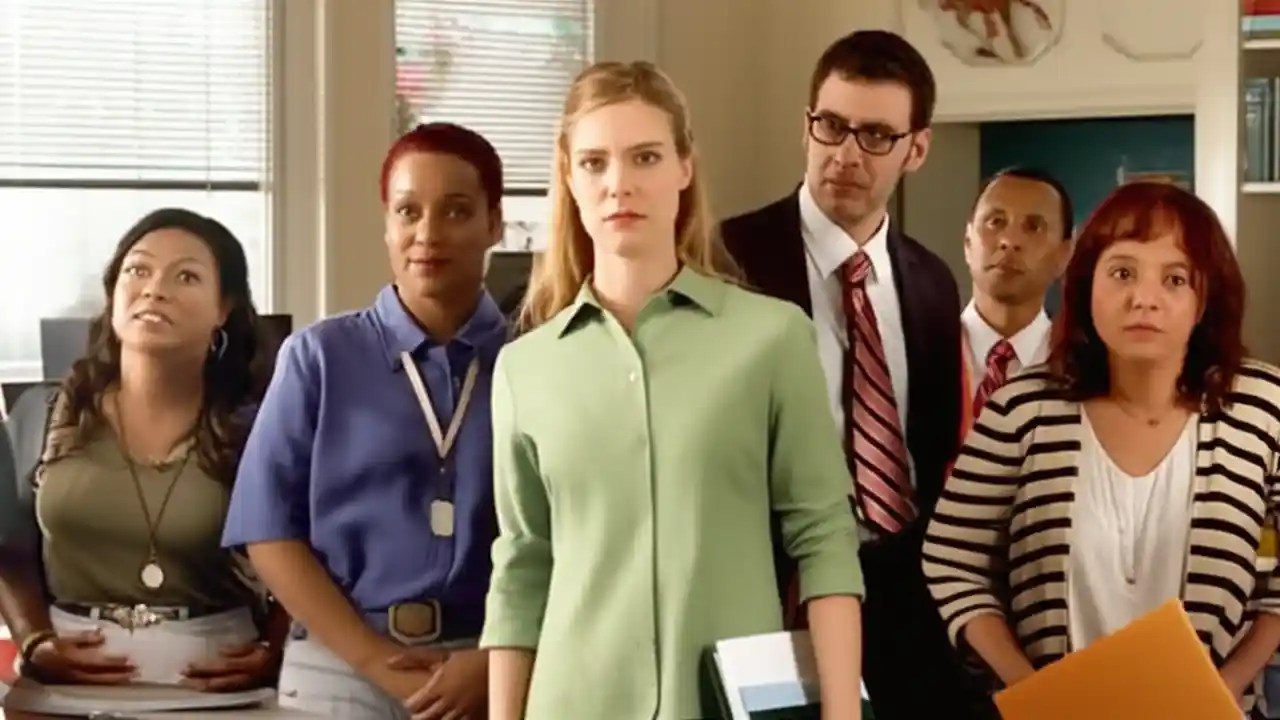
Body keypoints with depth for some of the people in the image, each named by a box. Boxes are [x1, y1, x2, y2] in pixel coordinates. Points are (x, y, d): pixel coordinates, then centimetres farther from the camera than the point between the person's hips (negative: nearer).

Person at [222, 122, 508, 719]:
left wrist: (495, 662, -14)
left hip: (497, 670, 0)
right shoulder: (320, 357, 3)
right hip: (341, 665, 0)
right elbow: (270, 532, -2)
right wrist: (379, 663, -10)